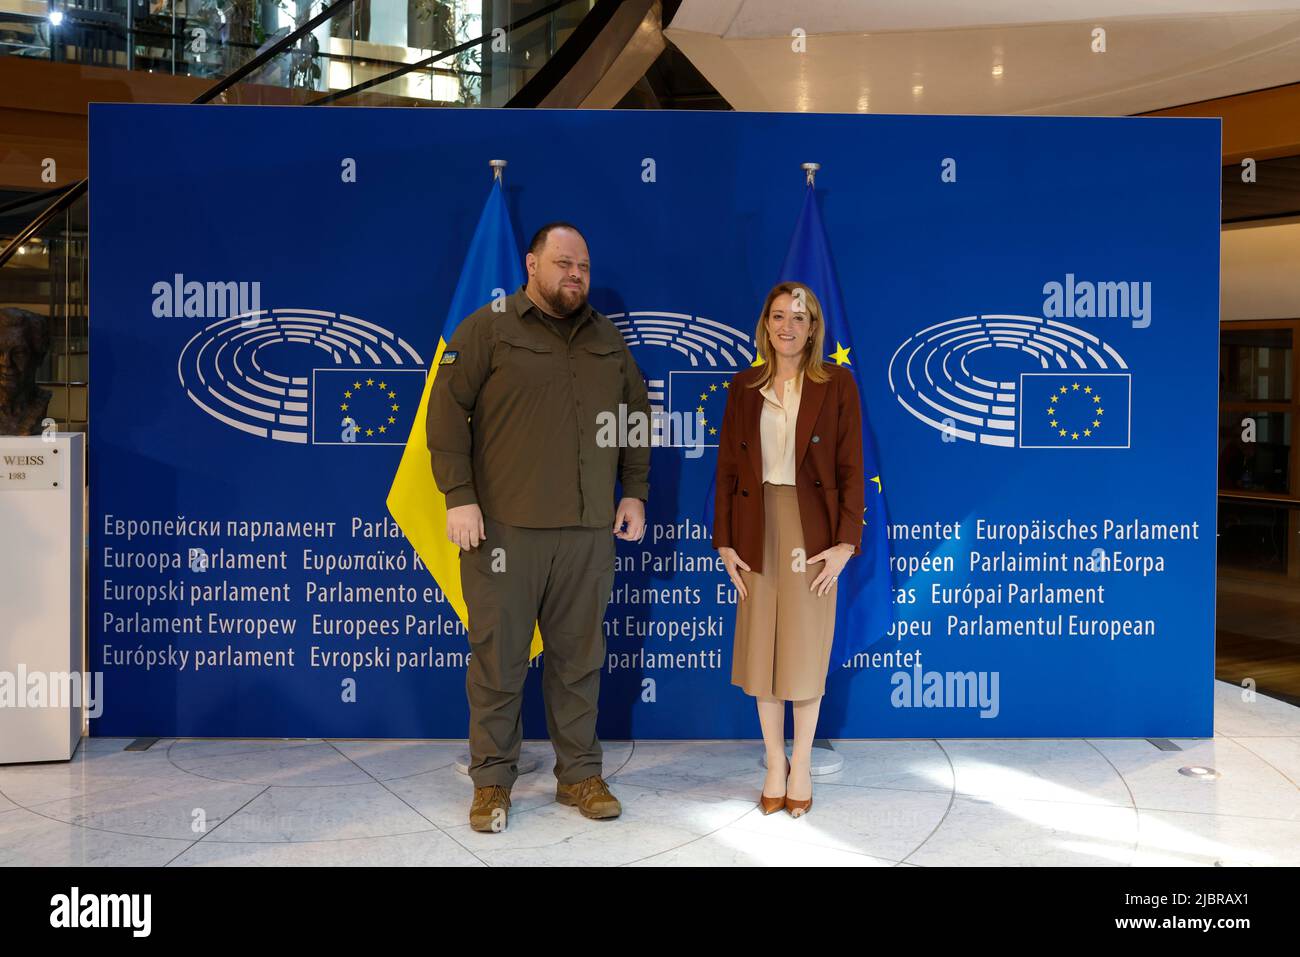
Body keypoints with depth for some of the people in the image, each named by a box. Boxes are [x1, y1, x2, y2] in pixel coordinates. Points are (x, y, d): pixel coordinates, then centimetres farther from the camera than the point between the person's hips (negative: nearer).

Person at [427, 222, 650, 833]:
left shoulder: (607, 338, 15)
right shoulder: (488, 328, 1)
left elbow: (638, 414, 21)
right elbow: (447, 409, -4)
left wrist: (635, 492, 13)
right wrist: (459, 496, -11)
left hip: (590, 531, 4)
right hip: (505, 527, -3)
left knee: (579, 657, 9)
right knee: (498, 656, 2)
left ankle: (580, 775, 22)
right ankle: (492, 782, 16)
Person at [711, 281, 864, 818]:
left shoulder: (836, 384, -2)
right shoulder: (744, 387, 6)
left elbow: (851, 468, -4)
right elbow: (728, 468, 5)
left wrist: (846, 542, -11)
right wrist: (724, 542, 0)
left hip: (813, 531, -2)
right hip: (759, 529, 2)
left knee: (806, 650, 6)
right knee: (762, 649, 7)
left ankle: (801, 765, 21)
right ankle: (775, 765, 21)